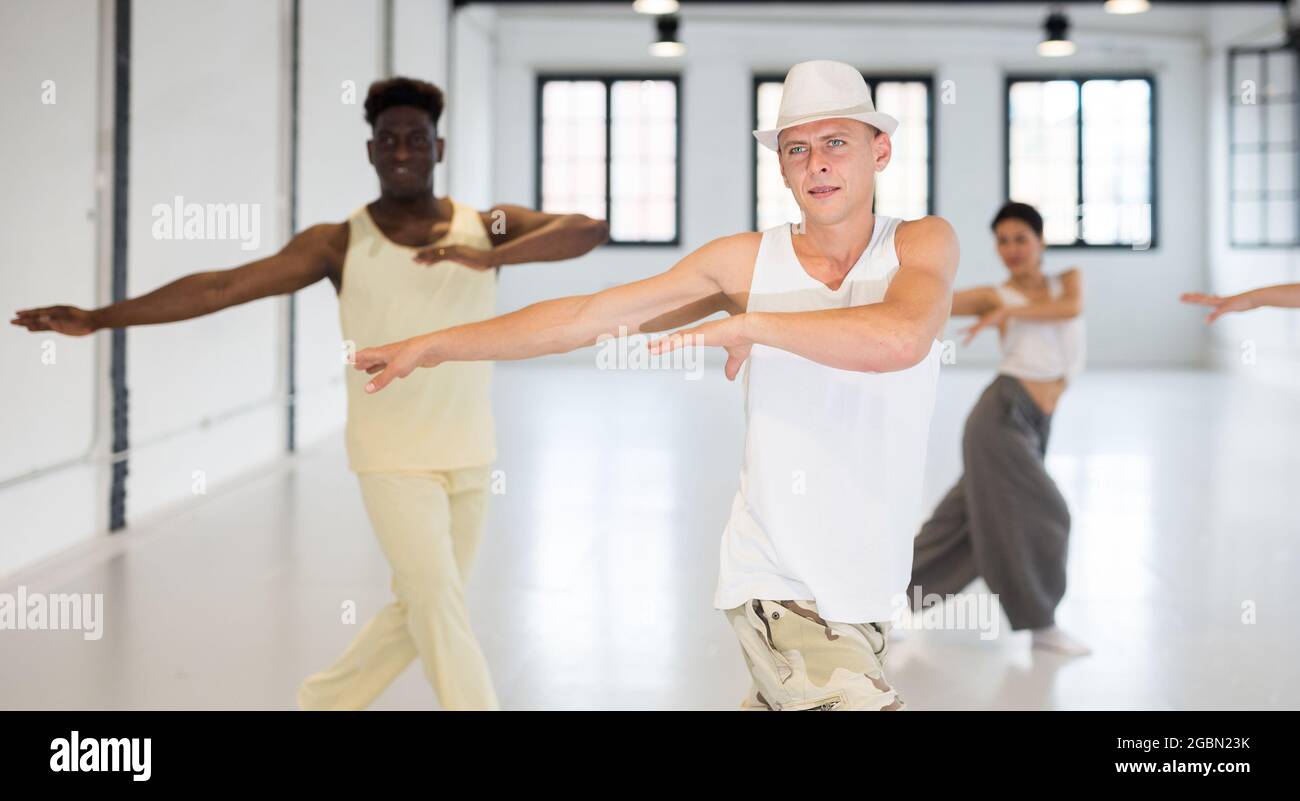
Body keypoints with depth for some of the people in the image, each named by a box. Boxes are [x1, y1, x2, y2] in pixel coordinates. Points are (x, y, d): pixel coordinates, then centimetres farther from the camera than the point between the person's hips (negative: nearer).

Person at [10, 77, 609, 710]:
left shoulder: (488, 227, 0)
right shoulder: (339, 243, -4)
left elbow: (590, 229, -15)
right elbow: (221, 286, -10)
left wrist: (490, 257, -31)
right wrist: (99, 318, -16)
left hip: (469, 458, 4)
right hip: (393, 458, -3)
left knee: (421, 612, 14)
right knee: (439, 606, -10)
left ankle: (325, 701, 37)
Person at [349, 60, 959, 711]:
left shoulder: (923, 243, -2)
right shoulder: (747, 259, 0)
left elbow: (903, 338, -25)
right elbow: (584, 316, 3)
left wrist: (749, 323, -20)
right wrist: (433, 345, 5)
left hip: (871, 594, 2)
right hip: (784, 587, -2)